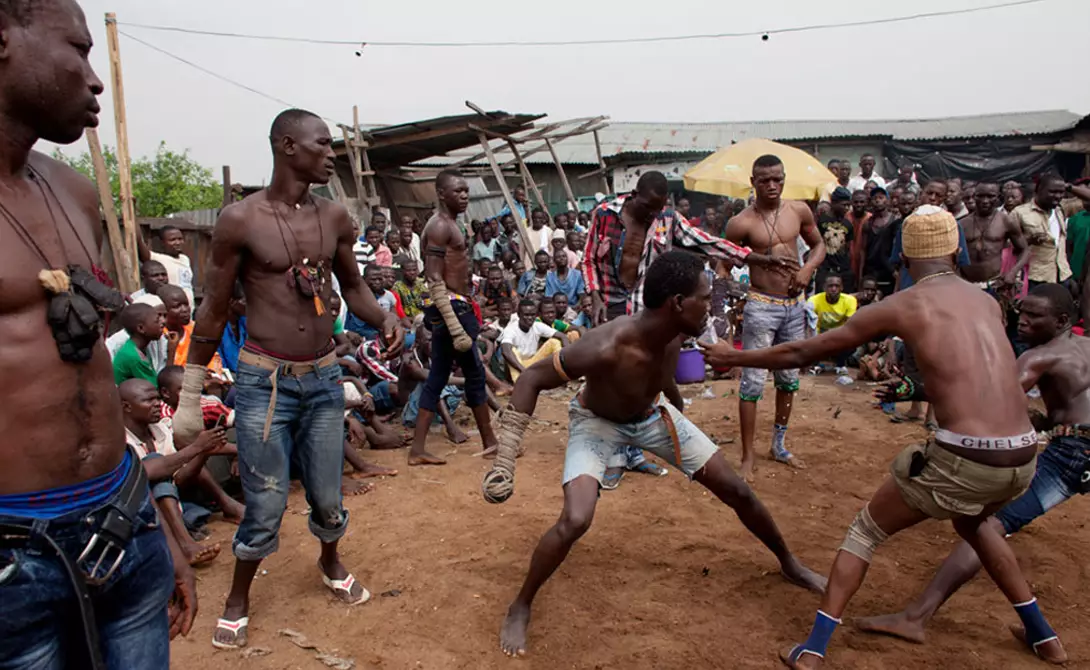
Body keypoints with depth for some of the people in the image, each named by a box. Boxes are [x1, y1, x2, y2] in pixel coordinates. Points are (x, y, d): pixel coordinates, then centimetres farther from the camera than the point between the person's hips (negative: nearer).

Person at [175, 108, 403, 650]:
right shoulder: (240, 218, -9)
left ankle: (331, 566, 44)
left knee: (327, 497, 12)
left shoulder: (335, 217, 3)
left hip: (324, 377, 4)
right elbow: (213, 311, -3)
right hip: (263, 381, -3)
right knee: (266, 505, 3)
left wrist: (385, 319, -6)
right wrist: (189, 397, 0)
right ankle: (237, 600, 30)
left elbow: (352, 287, 16)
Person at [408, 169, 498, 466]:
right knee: (475, 373, 2)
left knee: (438, 377, 10)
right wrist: (457, 328, -27)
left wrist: (465, 317, 22)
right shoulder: (440, 226, -15)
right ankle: (490, 441, 17)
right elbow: (435, 282, -22)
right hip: (450, 308, -10)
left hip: (456, 307, 10)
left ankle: (417, 449, 13)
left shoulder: (450, 225, 17)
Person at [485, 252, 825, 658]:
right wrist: (505, 461, -35)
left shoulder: (676, 333, -21)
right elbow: (532, 379, -32)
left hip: (652, 415, 5)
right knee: (576, 520, -27)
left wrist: (679, 411, 22)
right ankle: (520, 607, 1)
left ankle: (788, 564, 35)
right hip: (597, 422, -5)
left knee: (736, 490, 6)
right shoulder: (607, 347, -41)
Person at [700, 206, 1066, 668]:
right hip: (1024, 459, 6)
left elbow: (803, 353, 6)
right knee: (973, 523, 39)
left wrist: (735, 358, 17)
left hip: (963, 458, -5)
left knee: (866, 531, 15)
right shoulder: (986, 302, 16)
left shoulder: (901, 307, 1)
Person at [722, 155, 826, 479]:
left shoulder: (799, 211, 2)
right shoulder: (742, 223, -11)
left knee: (789, 378, 15)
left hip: (795, 305, 5)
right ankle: (748, 457, 5)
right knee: (753, 382, -5)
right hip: (762, 306, -5)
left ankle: (779, 445, 32)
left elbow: (818, 244, 15)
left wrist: (808, 269, -4)